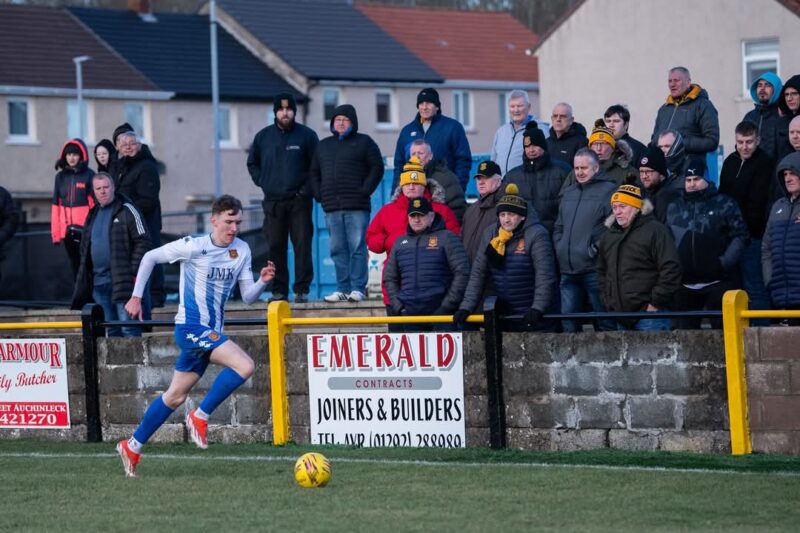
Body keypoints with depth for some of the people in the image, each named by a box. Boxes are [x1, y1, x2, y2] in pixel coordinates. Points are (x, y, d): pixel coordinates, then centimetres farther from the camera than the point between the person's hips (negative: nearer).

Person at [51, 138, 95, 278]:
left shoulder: (89, 175, -3)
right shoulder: (61, 176, 11)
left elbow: (95, 204, -5)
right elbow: (56, 206, 11)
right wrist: (55, 232, 6)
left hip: (85, 229, -5)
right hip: (67, 230, 5)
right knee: (75, 266, 9)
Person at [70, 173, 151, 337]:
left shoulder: (126, 210, -3)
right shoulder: (93, 215, 19)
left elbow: (143, 242, -8)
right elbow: (85, 248, 26)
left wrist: (134, 271, -13)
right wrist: (85, 277, 16)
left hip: (122, 280, -7)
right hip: (98, 281, 7)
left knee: (128, 328, -11)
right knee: (111, 329, 10)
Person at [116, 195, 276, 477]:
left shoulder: (242, 250, 6)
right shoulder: (194, 247, -11)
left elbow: (247, 297, 7)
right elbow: (150, 257, -2)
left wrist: (262, 281, -14)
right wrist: (136, 296, -3)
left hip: (210, 332, 7)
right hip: (191, 326, -7)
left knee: (176, 396, 13)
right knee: (245, 366, -23)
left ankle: (132, 446, 24)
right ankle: (200, 417, -9)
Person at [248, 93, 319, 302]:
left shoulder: (306, 135, 2)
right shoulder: (263, 136, 10)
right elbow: (252, 163, 21)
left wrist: (308, 188, -7)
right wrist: (262, 182, 7)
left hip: (299, 201, -3)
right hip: (273, 202, 3)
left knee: (302, 245, -6)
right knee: (275, 247, 2)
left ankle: (302, 289, -4)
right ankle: (278, 290, 7)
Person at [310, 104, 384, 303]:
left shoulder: (364, 143, 6)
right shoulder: (323, 145, 19)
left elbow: (377, 168, 0)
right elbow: (314, 172, 23)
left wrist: (364, 191, -9)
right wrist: (319, 195, 8)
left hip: (357, 207, -5)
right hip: (332, 208, 5)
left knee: (358, 248, -8)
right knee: (338, 250, 4)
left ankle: (358, 289, -8)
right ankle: (342, 289, 6)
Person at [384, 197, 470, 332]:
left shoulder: (447, 238, 4)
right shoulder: (400, 243, 19)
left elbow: (462, 273, -2)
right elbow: (389, 278, 22)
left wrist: (447, 306, -9)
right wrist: (397, 305, 7)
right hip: (408, 313, 4)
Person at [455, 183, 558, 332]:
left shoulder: (536, 234, -11)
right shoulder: (489, 235, 5)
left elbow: (545, 276, -18)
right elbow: (478, 274, 6)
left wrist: (538, 308, -29)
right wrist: (466, 307, -3)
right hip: (505, 318, 5)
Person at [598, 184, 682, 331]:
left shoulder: (655, 231, -5)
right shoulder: (608, 237, 18)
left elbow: (671, 270, -12)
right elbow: (602, 272, 29)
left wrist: (656, 304, -13)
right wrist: (609, 301, 16)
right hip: (621, 318, 7)